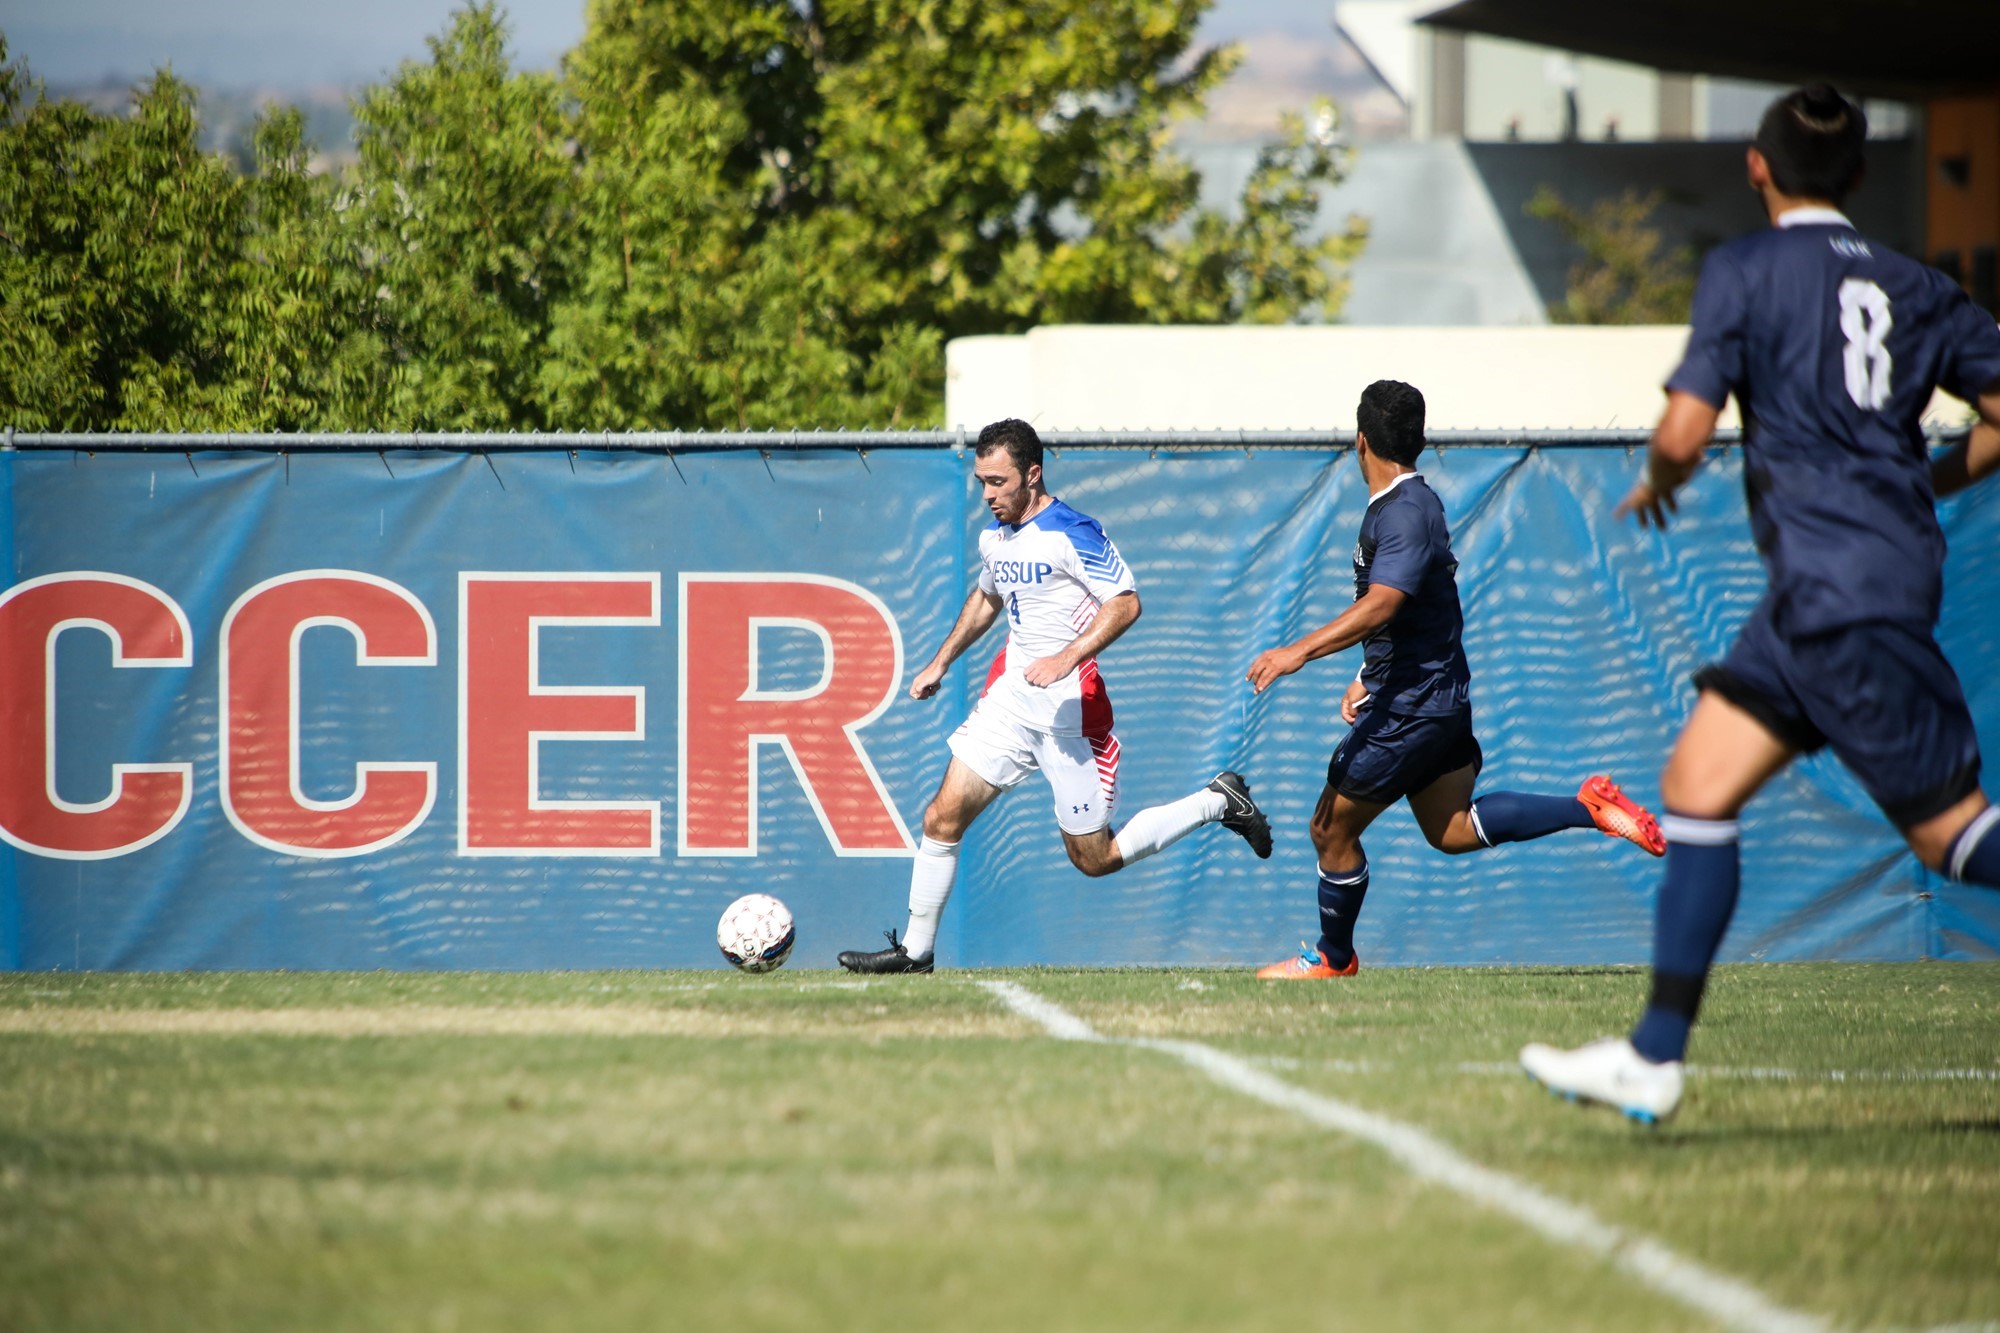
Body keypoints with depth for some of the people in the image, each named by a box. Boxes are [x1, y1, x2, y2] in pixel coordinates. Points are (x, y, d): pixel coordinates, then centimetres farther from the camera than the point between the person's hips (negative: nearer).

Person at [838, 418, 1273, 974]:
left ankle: (1221, 802, 17)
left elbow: (1126, 604, -21)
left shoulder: (1070, 533, -16)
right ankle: (914, 950, 7)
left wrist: (1067, 658, -30)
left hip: (1072, 703, -7)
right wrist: (940, 663, 25)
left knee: (1095, 858, 1)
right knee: (943, 817, -4)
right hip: (1011, 694, 7)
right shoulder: (995, 536, 9)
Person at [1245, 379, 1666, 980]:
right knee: (1454, 830, 13)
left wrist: (1300, 650, -40)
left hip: (1410, 709, -10)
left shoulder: (1405, 513, -21)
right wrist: (1367, 679, 26)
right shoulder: (1405, 504, 12)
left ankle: (1334, 957, 19)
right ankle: (1587, 807, 7)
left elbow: (1381, 605, -34)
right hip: (1436, 698, 10)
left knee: (1332, 829, 3)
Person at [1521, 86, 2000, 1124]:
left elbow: (1685, 432, -11)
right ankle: (1654, 1058, 2)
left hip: (1838, 594, -7)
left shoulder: (1746, 270, -4)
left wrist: (1655, 483, 11)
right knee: (1697, 787, 8)